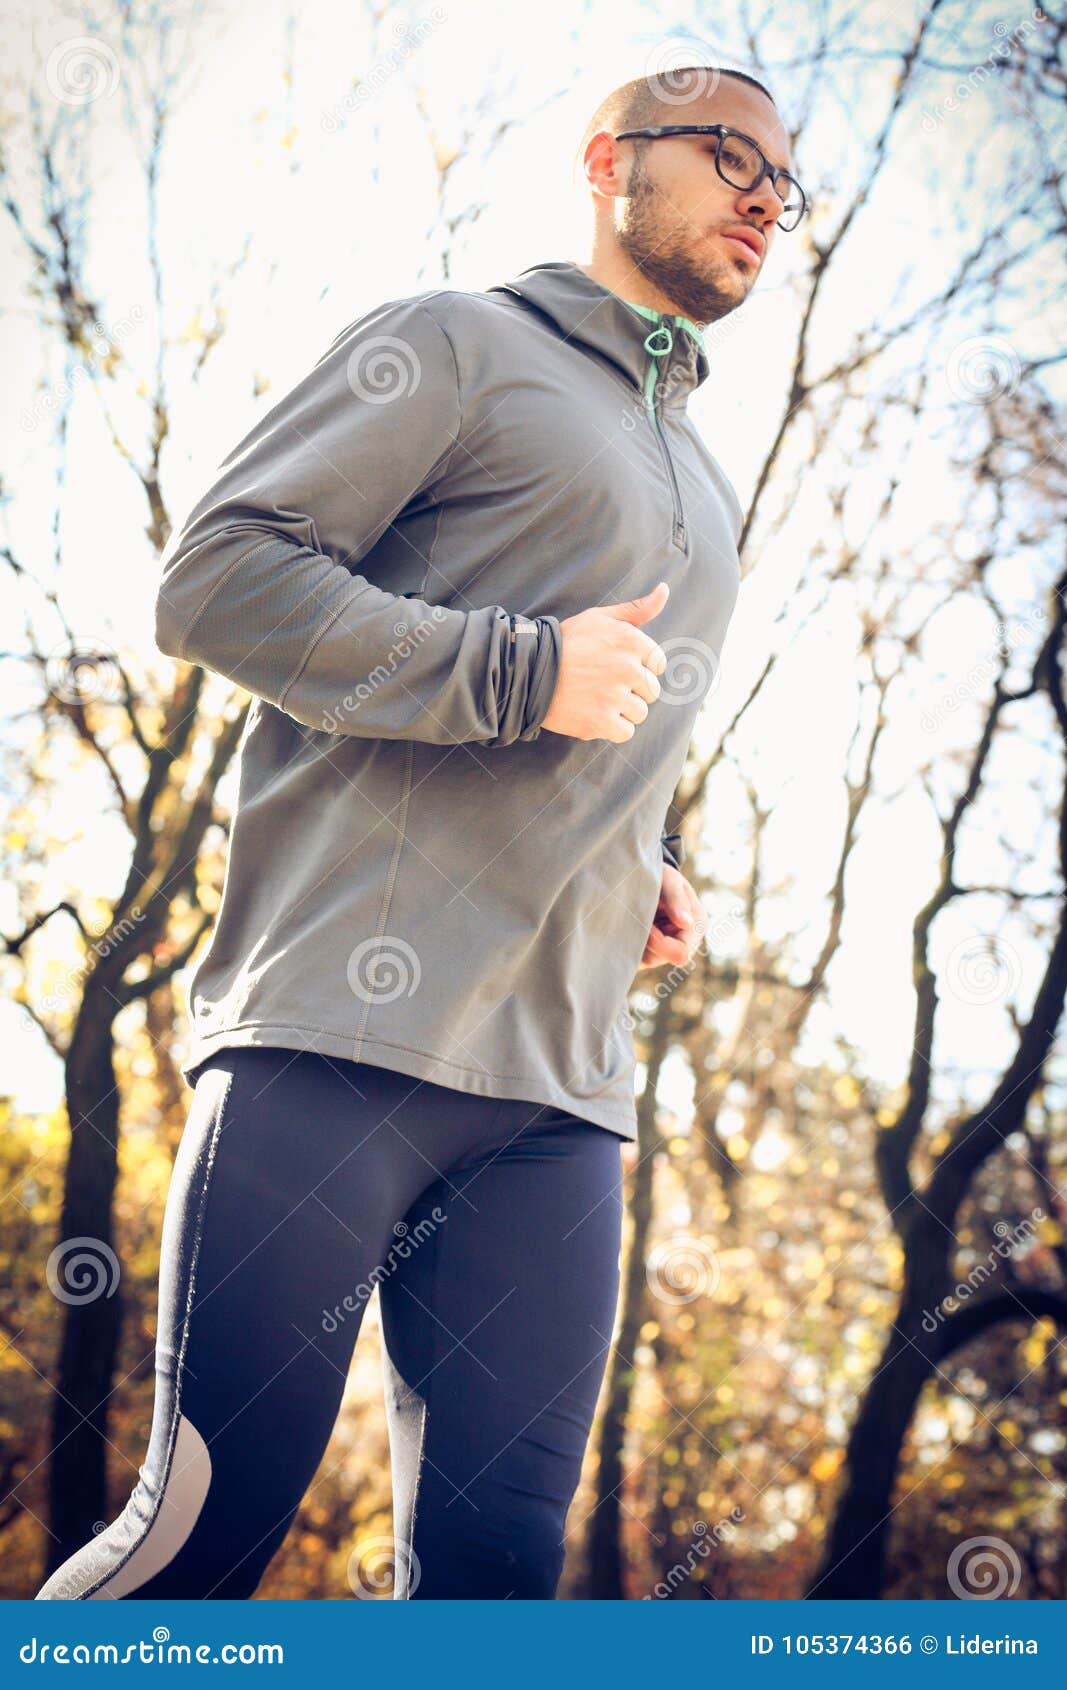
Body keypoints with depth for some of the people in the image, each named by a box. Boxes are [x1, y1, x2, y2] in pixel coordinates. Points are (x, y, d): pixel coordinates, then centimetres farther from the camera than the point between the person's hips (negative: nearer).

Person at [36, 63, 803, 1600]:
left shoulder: (706, 495, 30)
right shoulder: (460, 346, 8)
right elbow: (217, 575, -4)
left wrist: (647, 882, 17)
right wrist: (523, 668, -10)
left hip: (558, 1092, 7)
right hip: (343, 1025, -6)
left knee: (491, 1564, -2)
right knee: (210, 1529, -9)